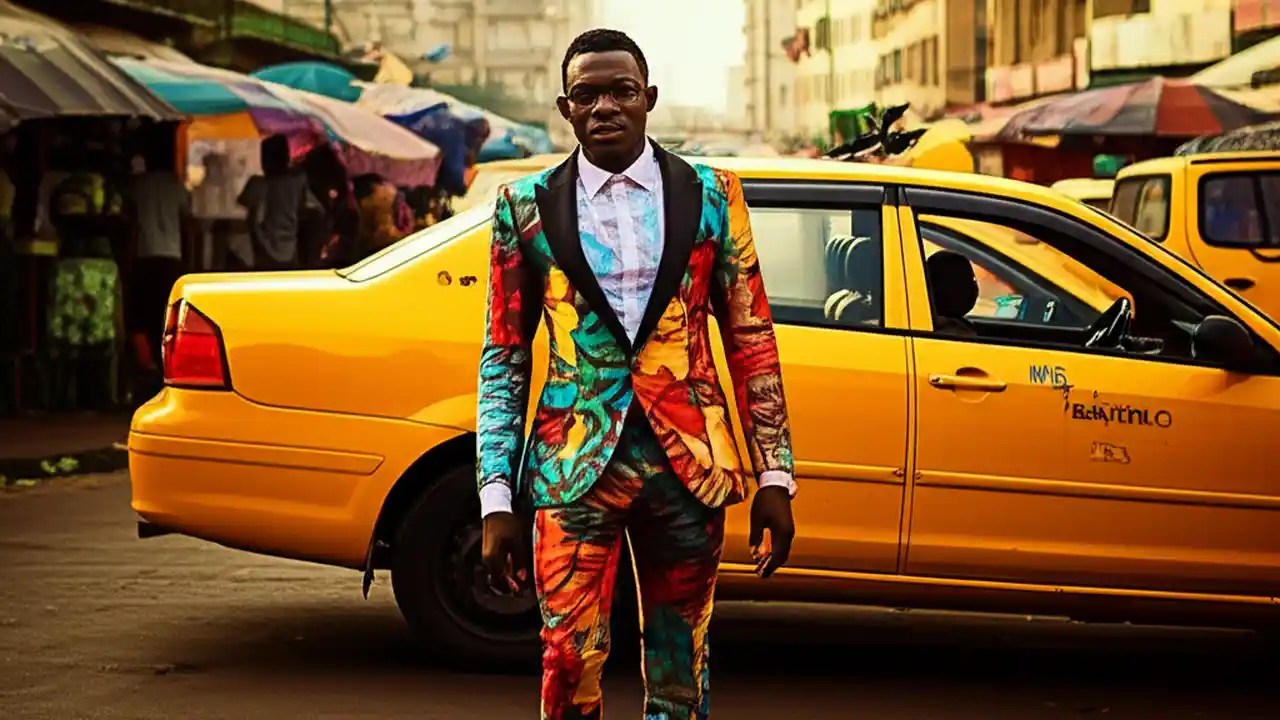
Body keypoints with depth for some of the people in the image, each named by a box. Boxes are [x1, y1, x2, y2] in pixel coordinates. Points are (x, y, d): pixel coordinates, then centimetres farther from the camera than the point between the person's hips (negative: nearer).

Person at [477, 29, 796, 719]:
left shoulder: (711, 195, 4)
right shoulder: (528, 207, 3)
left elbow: (752, 342, 7)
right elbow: (503, 361, 5)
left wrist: (774, 477, 2)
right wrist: (497, 501, -2)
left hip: (689, 469, 1)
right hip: (573, 473, -1)